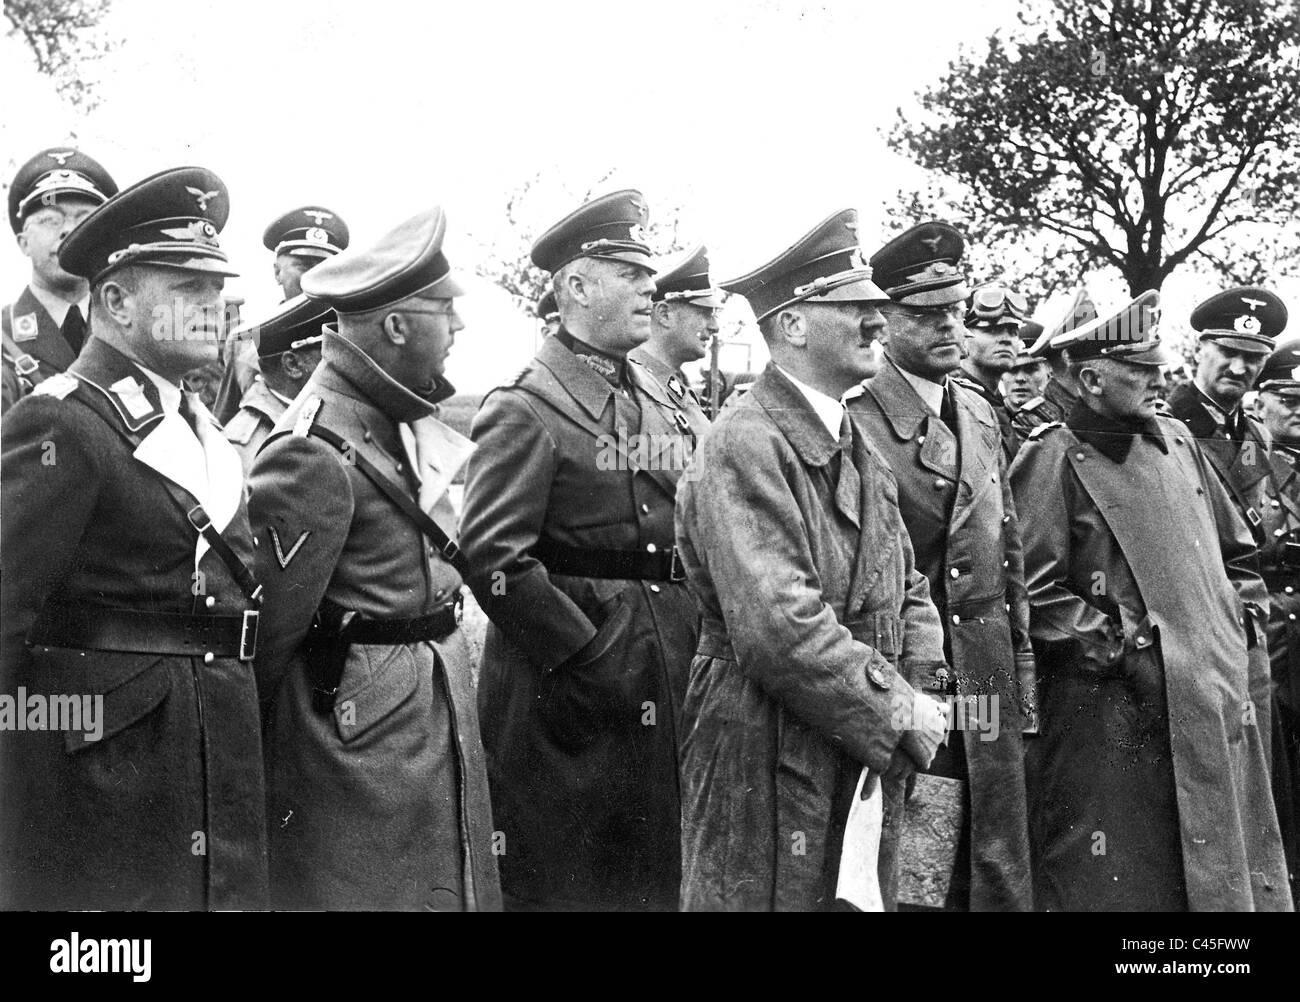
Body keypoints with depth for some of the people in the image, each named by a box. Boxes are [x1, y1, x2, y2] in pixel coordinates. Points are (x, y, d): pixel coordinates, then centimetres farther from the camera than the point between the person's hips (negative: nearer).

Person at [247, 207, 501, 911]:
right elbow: (268, 622, -15)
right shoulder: (315, 452, -21)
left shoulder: (403, 417, 8)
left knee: (457, 889, 15)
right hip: (359, 720, -9)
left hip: (437, 711, 9)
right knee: (371, 890, 2)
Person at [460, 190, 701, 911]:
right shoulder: (524, 411, -12)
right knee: (563, 880, 4)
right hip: (563, 690, -7)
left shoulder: (656, 400, 13)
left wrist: (691, 631, 7)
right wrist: (589, 659, -19)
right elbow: (493, 559, -19)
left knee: (654, 878, 15)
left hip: (665, 684, 7)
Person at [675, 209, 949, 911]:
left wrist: (923, 690, -1)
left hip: (861, 759, 8)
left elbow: (906, 589, 18)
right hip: (766, 764, -8)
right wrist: (903, 718, -17)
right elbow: (779, 629, -26)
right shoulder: (745, 446, -16)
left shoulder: (857, 445, 13)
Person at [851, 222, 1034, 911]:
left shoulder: (980, 411, 12)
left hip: (987, 673, 6)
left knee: (999, 868, 11)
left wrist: (1022, 669, 15)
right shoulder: (855, 416, -11)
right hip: (894, 671, -6)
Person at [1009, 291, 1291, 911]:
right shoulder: (1054, 458, -8)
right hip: (1114, 707, -6)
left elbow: (1237, 551, 22)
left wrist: (1245, 624, 11)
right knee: (1116, 881, 0)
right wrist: (1120, 649, -14)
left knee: (1230, 875, 12)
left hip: (1217, 699, 7)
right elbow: (1034, 591, -14)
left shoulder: (1177, 441, 13)